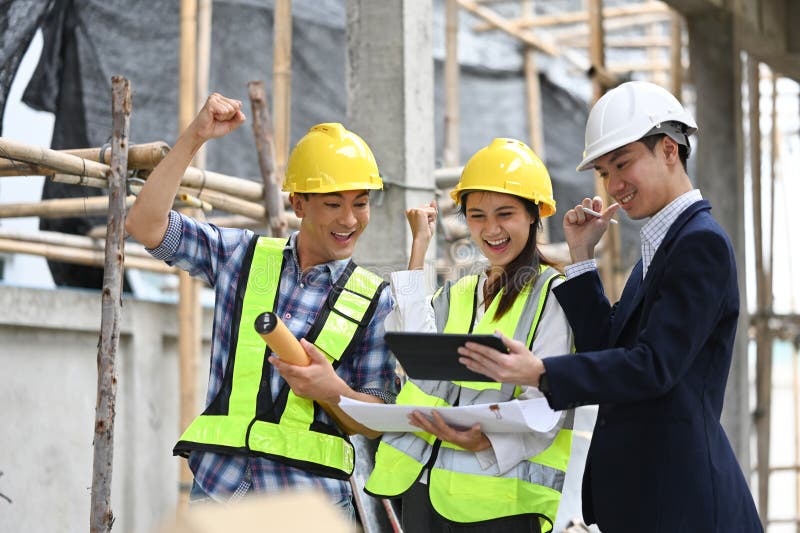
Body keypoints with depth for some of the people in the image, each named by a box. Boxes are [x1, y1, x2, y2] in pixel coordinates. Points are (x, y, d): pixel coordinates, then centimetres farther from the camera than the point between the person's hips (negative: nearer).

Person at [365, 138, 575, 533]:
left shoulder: (555, 293, -2)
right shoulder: (457, 295, 17)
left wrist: (487, 439, -30)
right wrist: (419, 244, 2)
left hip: (501, 497, -5)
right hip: (424, 486, 5)